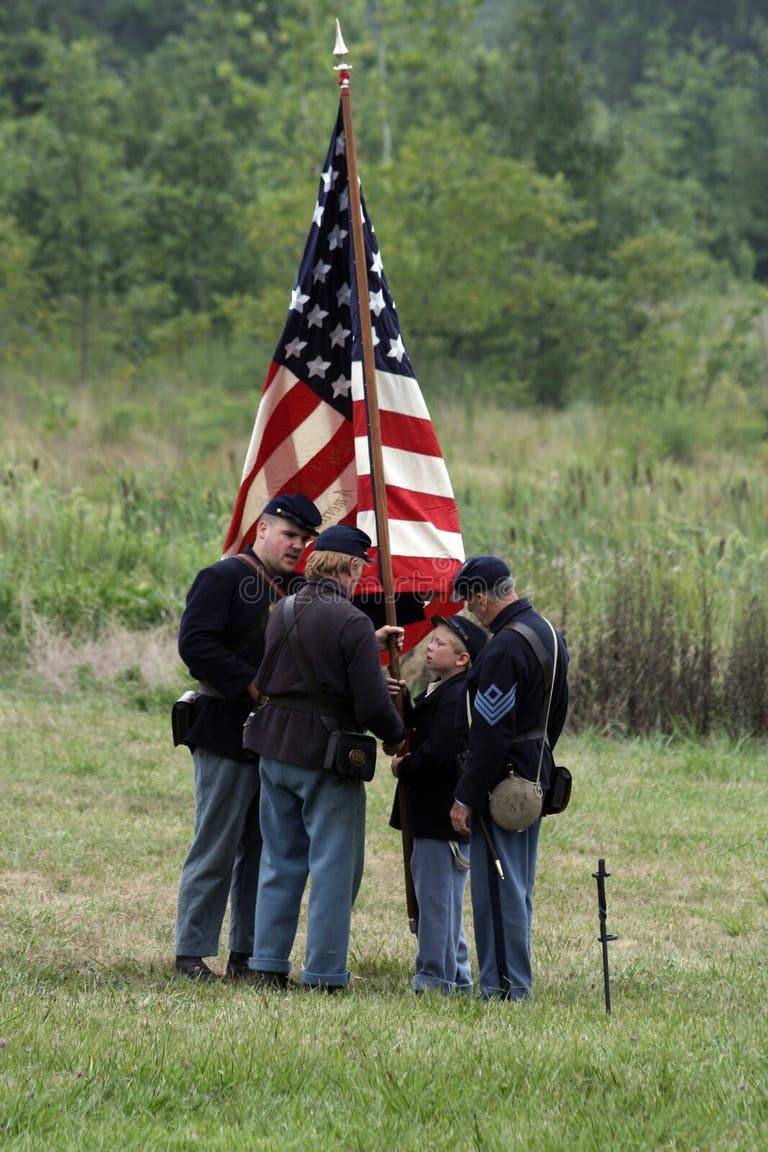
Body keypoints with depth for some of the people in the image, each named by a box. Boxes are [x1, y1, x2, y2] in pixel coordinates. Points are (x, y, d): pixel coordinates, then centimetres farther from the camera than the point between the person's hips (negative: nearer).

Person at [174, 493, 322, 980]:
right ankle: (191, 954, 1)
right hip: (228, 735, -7)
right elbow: (195, 643, -17)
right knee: (216, 849, -4)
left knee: (263, 850, 9)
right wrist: (250, 684, -21)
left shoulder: (298, 589, 17)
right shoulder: (223, 578, -6)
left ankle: (248, 953, 15)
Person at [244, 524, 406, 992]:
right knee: (334, 867, 2)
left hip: (276, 750, 7)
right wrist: (398, 737, 1)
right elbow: (372, 705, -18)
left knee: (281, 861, 16)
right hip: (327, 756, -7)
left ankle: (269, 966, 18)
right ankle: (324, 975, 2)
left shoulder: (282, 613, 6)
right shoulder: (352, 623, -16)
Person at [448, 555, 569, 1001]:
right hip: (536, 779, 10)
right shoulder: (549, 633, 10)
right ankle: (518, 983, 21)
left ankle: (504, 987, -2)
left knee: (498, 888, -4)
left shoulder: (505, 647, -21)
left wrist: (465, 798, -18)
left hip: (501, 783, -10)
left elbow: (489, 733, -23)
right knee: (518, 887, 16)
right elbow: (556, 714, 18)